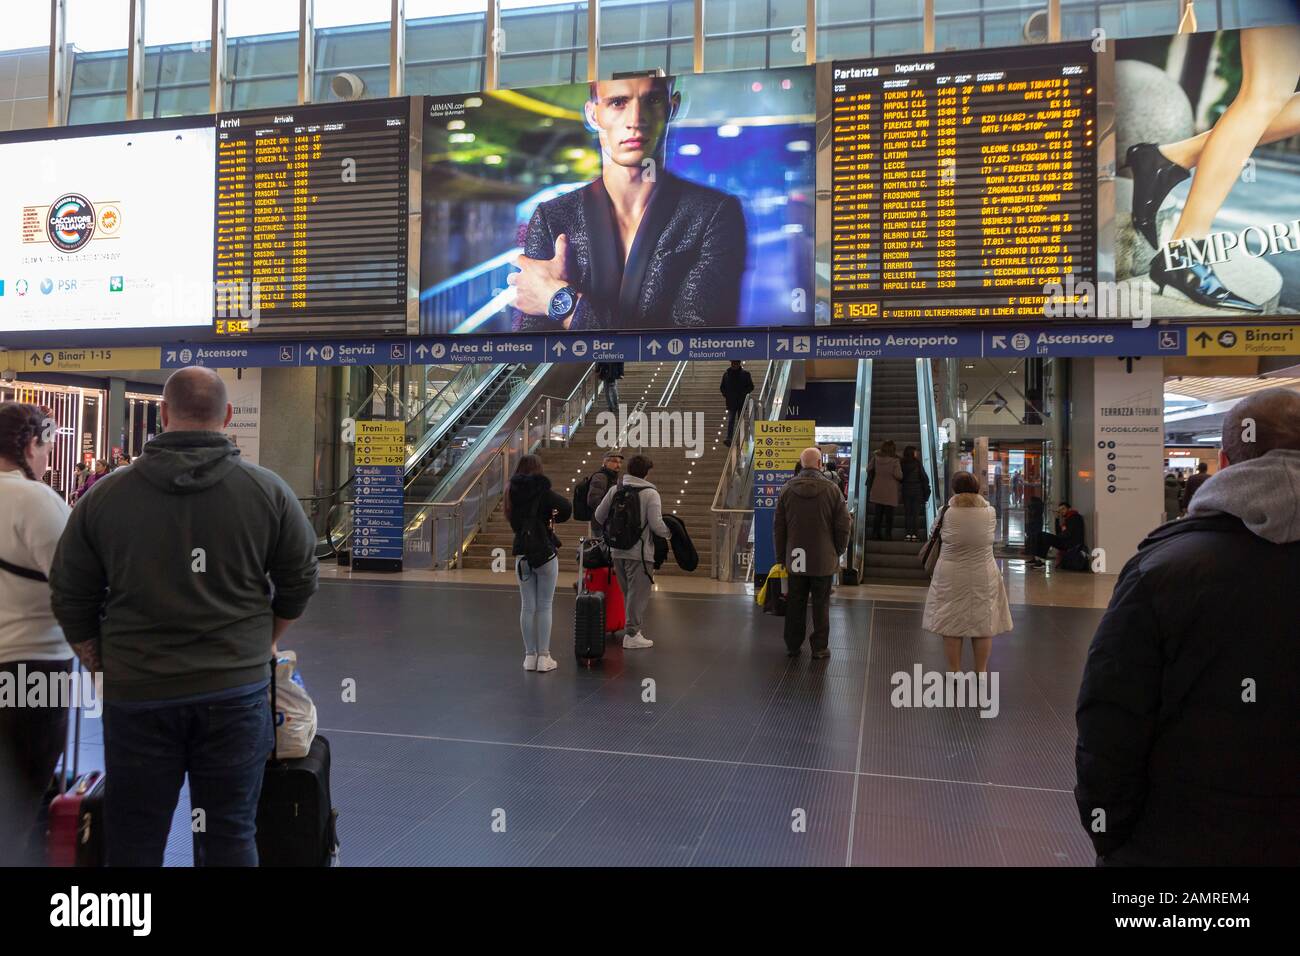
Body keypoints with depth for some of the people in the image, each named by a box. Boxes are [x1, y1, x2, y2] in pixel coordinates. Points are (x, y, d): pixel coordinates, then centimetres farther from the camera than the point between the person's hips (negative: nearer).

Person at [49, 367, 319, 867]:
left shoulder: (105, 494, -3)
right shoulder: (268, 490, -4)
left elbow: (69, 596, 5)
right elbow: (301, 579, 5)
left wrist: (99, 661, 20)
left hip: (136, 694, 0)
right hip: (237, 689, 0)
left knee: (133, 843, 13)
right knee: (231, 837, 11)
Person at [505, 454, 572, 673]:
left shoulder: (512, 492, 4)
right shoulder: (541, 491, -11)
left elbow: (514, 523, 5)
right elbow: (566, 508, -19)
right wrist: (552, 518, 1)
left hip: (522, 555, 4)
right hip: (545, 554, -4)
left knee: (527, 607, 9)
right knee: (544, 607, 3)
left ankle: (530, 656, 14)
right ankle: (543, 657, 5)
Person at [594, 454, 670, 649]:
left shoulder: (615, 490, 5)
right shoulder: (650, 493, -10)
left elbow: (599, 516, 7)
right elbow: (656, 524, -15)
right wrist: (669, 534, 4)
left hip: (617, 551, 6)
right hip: (639, 552, -6)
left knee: (628, 592, 17)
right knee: (638, 593, 2)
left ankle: (633, 628, 25)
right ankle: (632, 634, 4)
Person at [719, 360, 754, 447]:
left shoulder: (745, 374, 0)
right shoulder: (726, 374, 5)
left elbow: (751, 387, 2)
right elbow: (722, 387, 15)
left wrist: (744, 393, -10)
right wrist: (725, 394, 1)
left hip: (741, 402, 0)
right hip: (731, 402, 0)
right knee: (730, 420, -9)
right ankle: (728, 438, -16)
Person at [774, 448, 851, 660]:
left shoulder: (787, 490, -1)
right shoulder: (832, 490, -8)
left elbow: (778, 527, 4)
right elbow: (843, 525, -5)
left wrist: (781, 557, 12)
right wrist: (838, 552, 10)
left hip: (794, 560, 2)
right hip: (823, 560, -2)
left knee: (795, 604, 11)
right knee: (821, 605, 7)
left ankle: (793, 645, 20)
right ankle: (819, 648, 12)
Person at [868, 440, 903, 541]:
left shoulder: (876, 458, 1)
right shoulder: (895, 460, -12)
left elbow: (869, 469, 10)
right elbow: (898, 475, -16)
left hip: (877, 490, 4)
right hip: (890, 491, -4)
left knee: (878, 513, 12)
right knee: (889, 514, 4)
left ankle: (876, 533, 12)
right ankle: (888, 534, 3)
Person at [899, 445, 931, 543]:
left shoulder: (902, 463, -3)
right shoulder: (917, 463, -10)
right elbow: (924, 477, -7)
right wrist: (927, 490, 2)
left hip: (906, 491, 2)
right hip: (917, 491, -2)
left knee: (907, 513, 7)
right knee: (916, 513, 3)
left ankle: (907, 534, 3)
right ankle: (915, 534, 0)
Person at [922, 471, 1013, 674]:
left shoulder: (947, 512, -10)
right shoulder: (989, 512, -4)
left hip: (951, 576, -1)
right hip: (983, 576, 2)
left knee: (952, 623, 6)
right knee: (983, 623, 10)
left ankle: (954, 671, 10)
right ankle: (981, 671, 16)